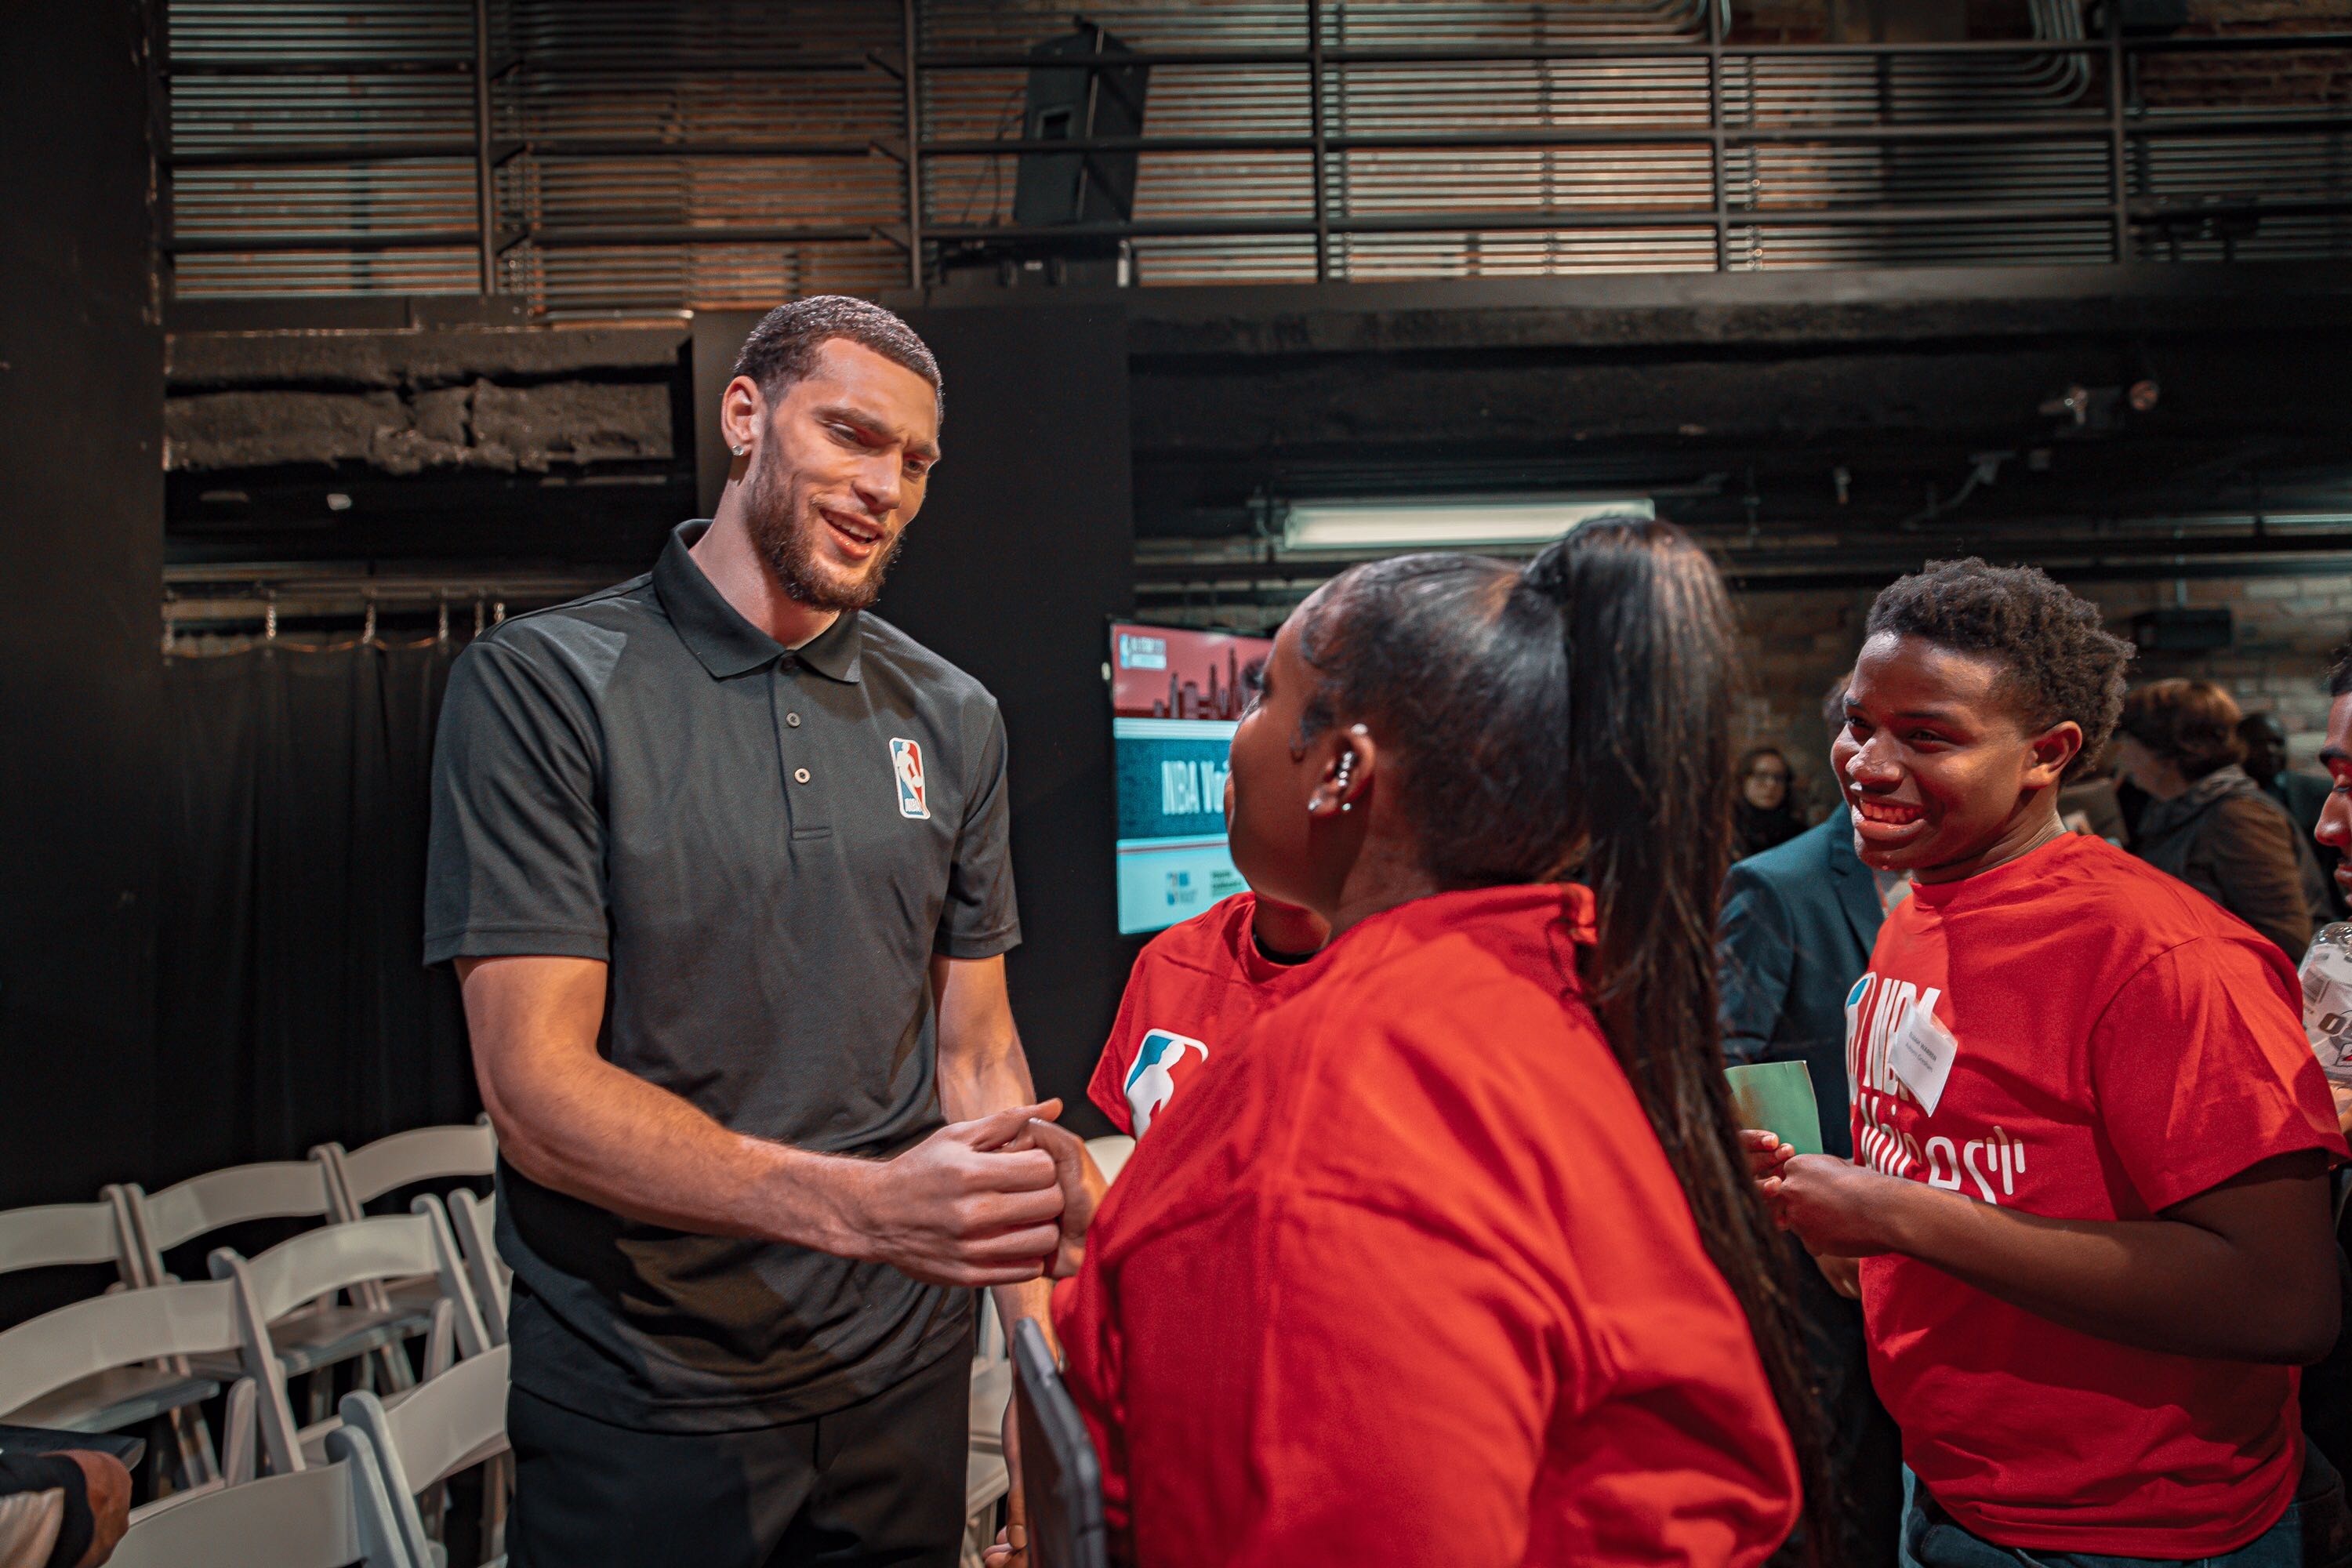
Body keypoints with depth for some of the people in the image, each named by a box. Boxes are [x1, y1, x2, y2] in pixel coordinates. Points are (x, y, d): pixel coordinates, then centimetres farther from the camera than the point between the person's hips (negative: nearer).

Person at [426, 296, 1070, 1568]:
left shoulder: (951, 720, 5)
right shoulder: (541, 684, -10)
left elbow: (974, 1049, 8)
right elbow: (537, 1091, -17)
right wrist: (861, 1206, -29)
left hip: (903, 1377, 4)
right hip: (640, 1407, -4)